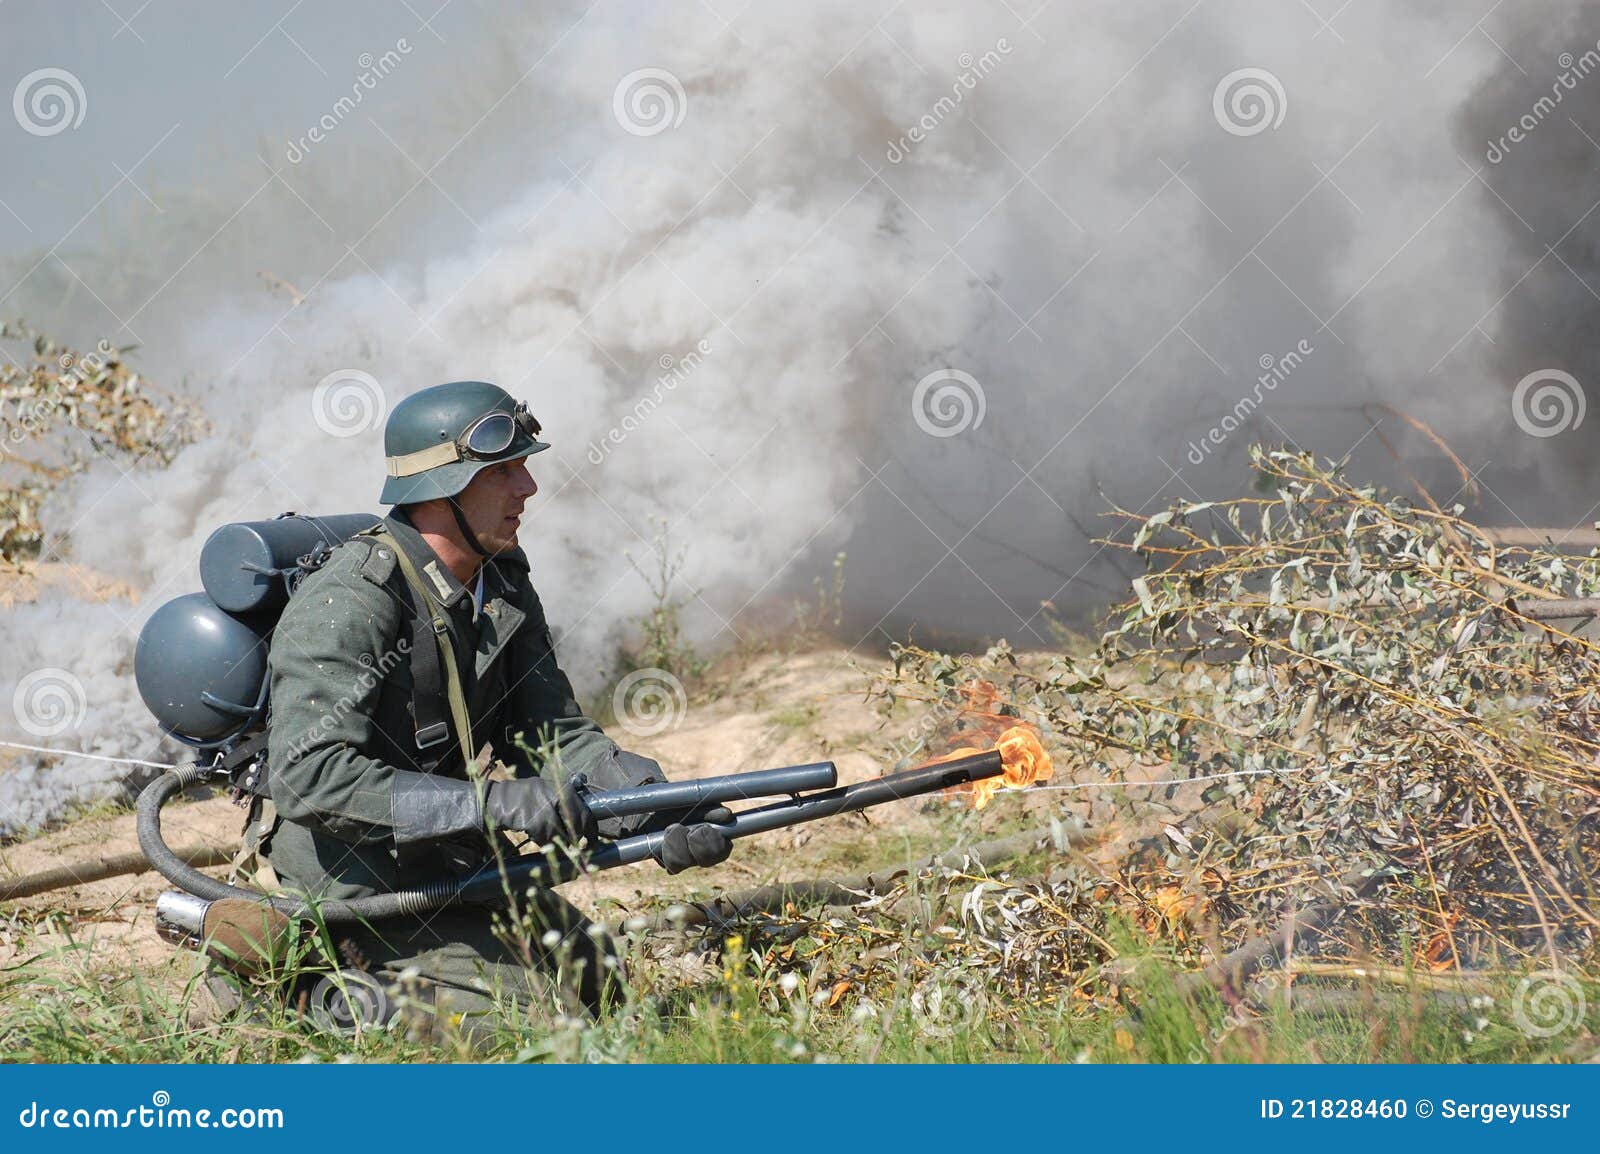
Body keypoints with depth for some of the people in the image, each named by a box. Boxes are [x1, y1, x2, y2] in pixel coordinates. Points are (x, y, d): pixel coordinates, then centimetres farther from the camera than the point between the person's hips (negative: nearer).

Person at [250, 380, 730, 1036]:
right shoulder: (346, 604, -24)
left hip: (461, 866, 9)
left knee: (593, 979, 17)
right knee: (528, 1015, -15)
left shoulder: (505, 587, 3)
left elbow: (554, 734, 2)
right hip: (363, 881, -9)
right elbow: (309, 773, -33)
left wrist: (664, 813, -17)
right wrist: (493, 803, -37)